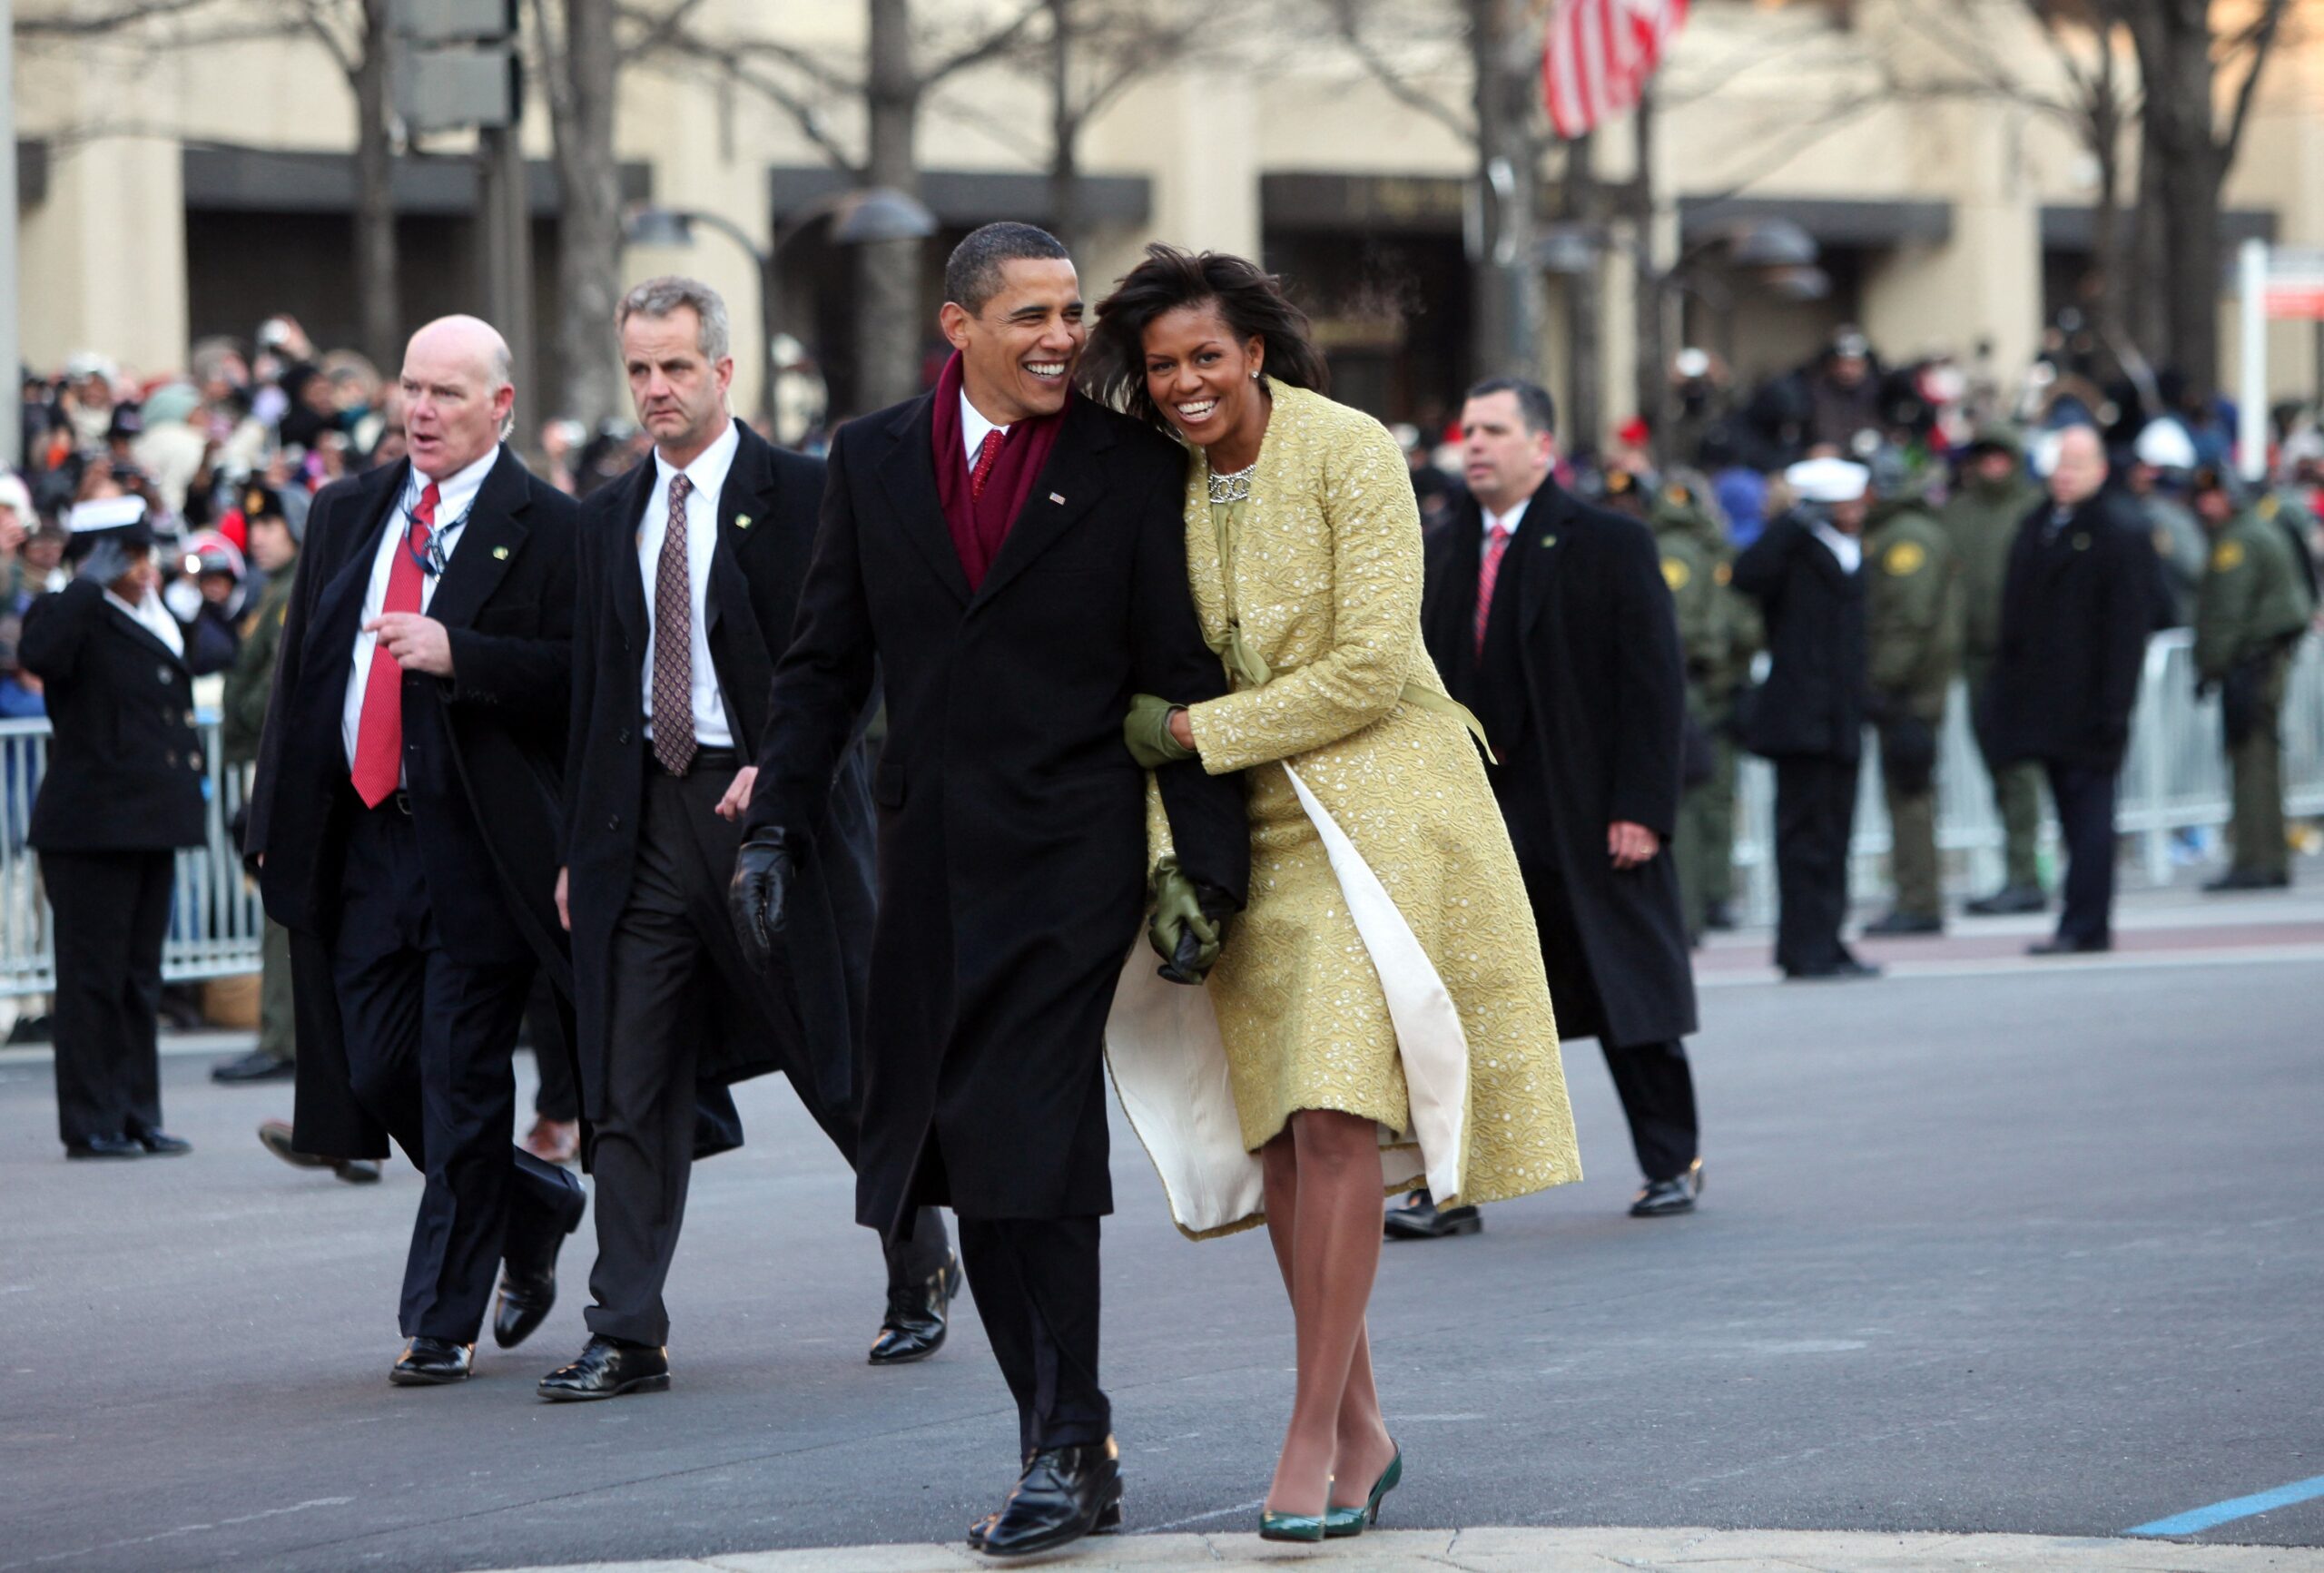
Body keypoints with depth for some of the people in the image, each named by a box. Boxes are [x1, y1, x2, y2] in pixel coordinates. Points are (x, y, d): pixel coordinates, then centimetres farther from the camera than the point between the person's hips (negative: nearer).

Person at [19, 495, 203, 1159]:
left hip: (148, 826, 8)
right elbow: (38, 654, -33)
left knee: (140, 978, 11)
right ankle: (90, 1123, 0)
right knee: (94, 976, -4)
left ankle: (137, 1118, 16)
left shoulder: (152, 618, 16)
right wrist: (91, 582, -26)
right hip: (92, 828, -8)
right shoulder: (74, 616, -9)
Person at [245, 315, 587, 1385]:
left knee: (461, 1084, -2)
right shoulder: (346, 514, 14)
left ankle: (442, 1325, 5)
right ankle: (535, 1211, 31)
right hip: (361, 842, 6)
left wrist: (456, 653, -23)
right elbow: (300, 672, 16)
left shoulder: (548, 530, -4)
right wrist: (276, 820, 11)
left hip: (479, 845, -6)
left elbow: (580, 678, -12)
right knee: (377, 1073, 7)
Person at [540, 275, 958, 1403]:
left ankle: (922, 1267, 29)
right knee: (630, 1086, -3)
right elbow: (593, 687, 16)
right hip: (645, 821, 4)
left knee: (843, 1063, 6)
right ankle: (627, 1336, -2)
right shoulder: (610, 519, 13)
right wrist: (578, 844, 12)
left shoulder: (802, 496, -3)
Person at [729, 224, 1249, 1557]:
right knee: (966, 1156, 6)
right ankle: (1066, 1446, 15)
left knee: (1030, 1149, -12)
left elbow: (1185, 678, -1)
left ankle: (1068, 1448, -2)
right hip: (932, 868, 5)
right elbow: (825, 663, 13)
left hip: (1072, 857, -4)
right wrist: (779, 831, 5)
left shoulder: (1130, 468, 0)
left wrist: (1206, 866, -7)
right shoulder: (874, 461, 9)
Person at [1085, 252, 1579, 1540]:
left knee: (1334, 1117, -14)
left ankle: (1314, 1437, -11)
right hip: (1252, 833, 6)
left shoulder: (1349, 455, -11)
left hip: (1374, 806, -6)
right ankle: (1361, 1430, 13)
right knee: (1277, 1132, 3)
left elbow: (1368, 672, -16)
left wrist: (1193, 731, -14)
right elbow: (1164, 678, 13)